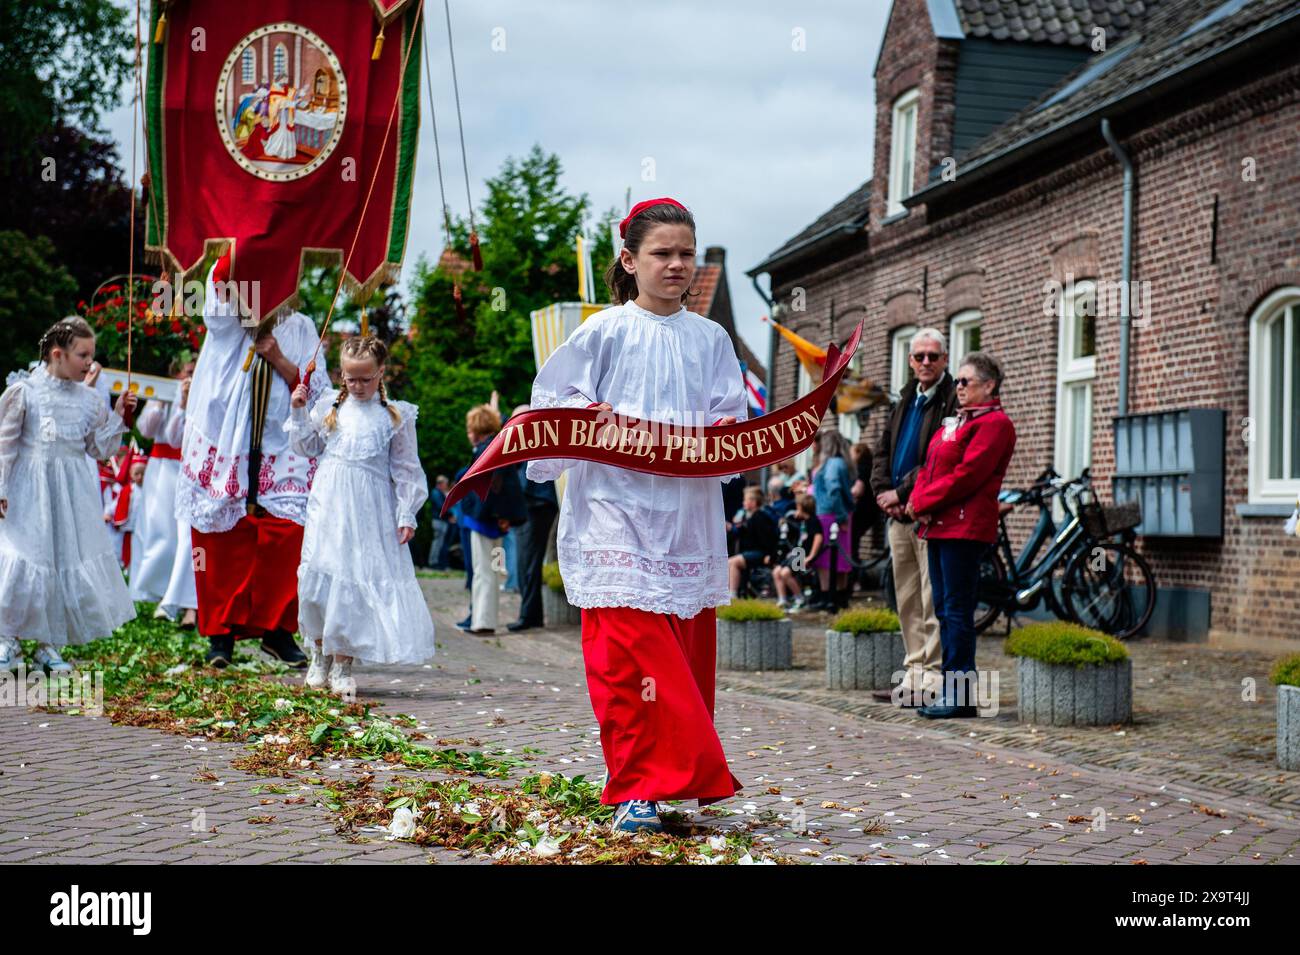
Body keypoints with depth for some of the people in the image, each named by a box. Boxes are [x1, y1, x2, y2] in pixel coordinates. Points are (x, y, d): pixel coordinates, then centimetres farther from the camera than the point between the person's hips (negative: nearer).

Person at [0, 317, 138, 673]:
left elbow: (99, 449, 10)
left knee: (69, 561, 4)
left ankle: (48, 644, 16)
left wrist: (119, 417, -2)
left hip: (72, 494, 4)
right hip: (30, 491, -4)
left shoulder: (89, 399, 4)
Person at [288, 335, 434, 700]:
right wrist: (299, 411, 2)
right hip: (329, 505, 2)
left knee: (357, 579, -3)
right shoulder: (330, 406, 7)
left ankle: (342, 665, 4)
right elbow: (307, 447, 15)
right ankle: (321, 655, 18)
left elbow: (405, 469, 2)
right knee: (318, 575, 1)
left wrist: (406, 515, -2)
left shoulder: (396, 416, 0)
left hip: (370, 512, -2)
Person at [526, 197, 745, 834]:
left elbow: (732, 426, 10)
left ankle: (690, 776, 16)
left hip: (689, 514, 4)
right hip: (617, 512, -3)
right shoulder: (604, 333, 3)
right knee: (629, 652, -9)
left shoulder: (710, 339, 13)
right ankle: (637, 788, -4)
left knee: (689, 650, 4)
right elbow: (553, 409, 3)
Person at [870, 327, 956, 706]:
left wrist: (902, 491, -13)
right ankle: (914, 674, 17)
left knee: (933, 603, -7)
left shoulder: (954, 402, -7)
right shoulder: (907, 400, 19)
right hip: (899, 516, 8)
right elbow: (883, 450, 18)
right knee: (907, 602, 11)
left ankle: (934, 679, -5)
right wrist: (883, 490, 1)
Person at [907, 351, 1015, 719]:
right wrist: (917, 500, 0)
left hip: (964, 527, -10)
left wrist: (923, 502, -12)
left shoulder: (994, 423, -8)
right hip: (938, 525, 10)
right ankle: (951, 687, 17)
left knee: (957, 609, -8)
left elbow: (967, 475, -17)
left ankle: (961, 695, -5)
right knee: (944, 607, 11)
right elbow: (929, 466, 19)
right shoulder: (955, 421, 21)